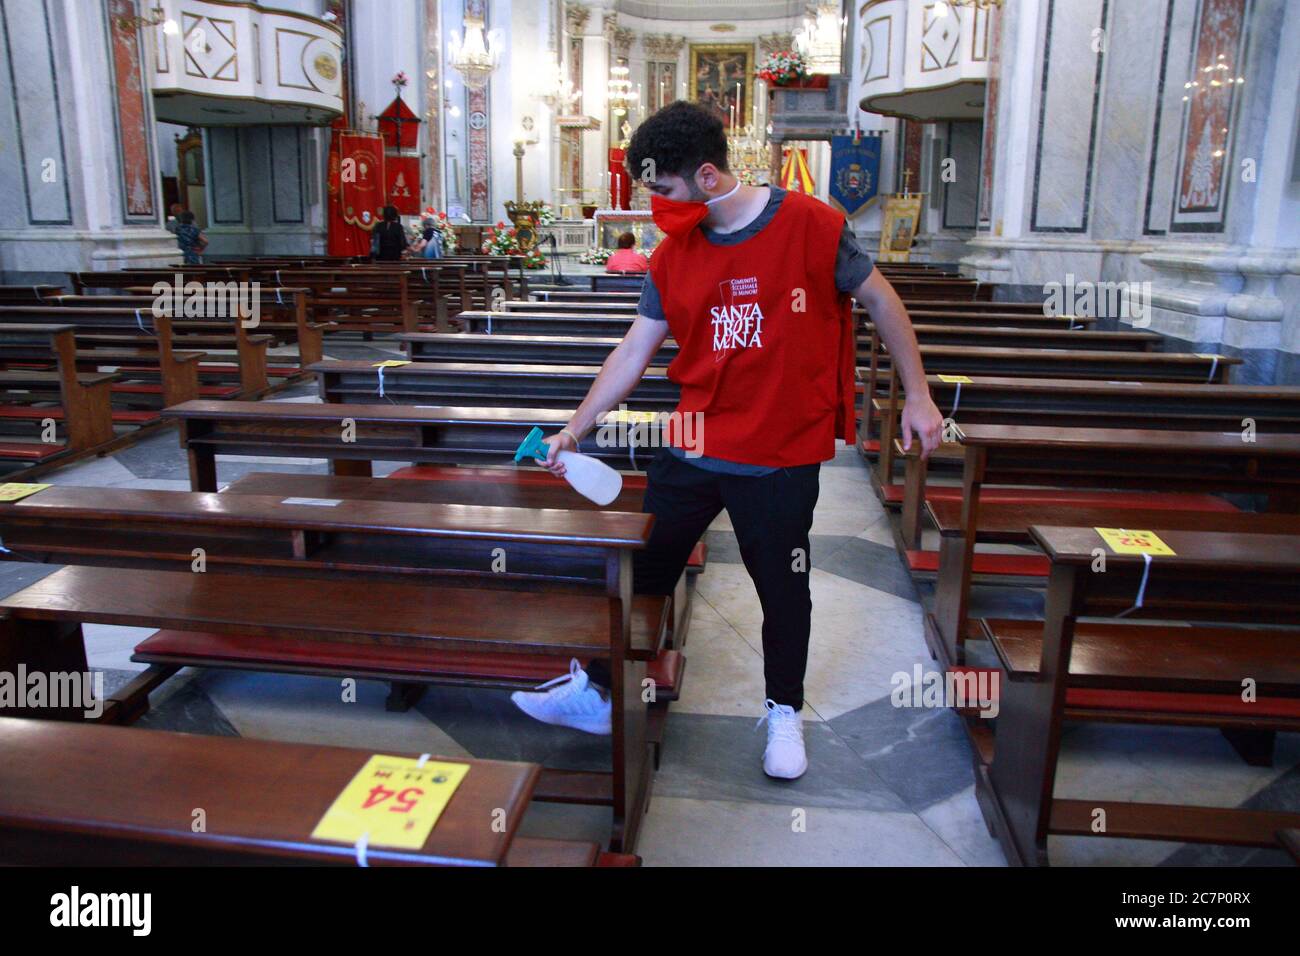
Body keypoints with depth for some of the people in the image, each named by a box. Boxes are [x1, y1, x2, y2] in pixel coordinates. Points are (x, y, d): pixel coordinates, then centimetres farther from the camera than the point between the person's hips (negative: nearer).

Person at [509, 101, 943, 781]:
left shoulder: (809, 223, -10)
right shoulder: (672, 256, 2)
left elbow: (879, 300, 0)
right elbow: (632, 353, 6)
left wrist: (917, 395, 0)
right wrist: (574, 430, 4)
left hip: (781, 456, -3)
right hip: (692, 449, 4)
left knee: (782, 590, 12)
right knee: (642, 569, 11)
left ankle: (784, 712, 35)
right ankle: (596, 690, 30)